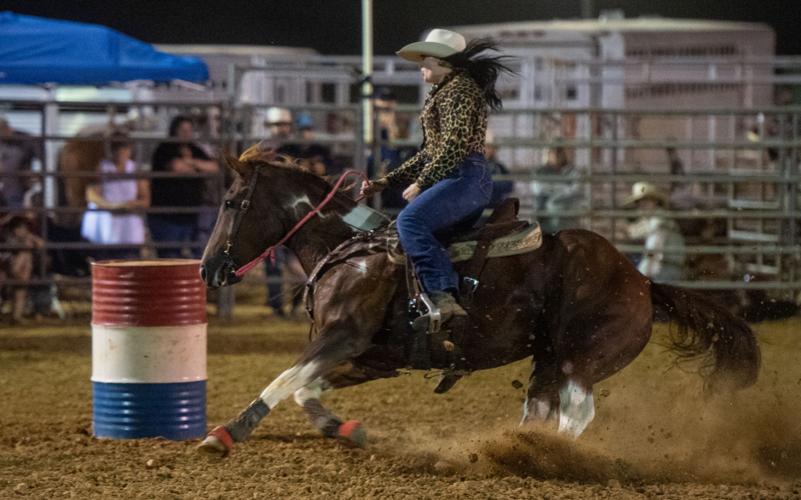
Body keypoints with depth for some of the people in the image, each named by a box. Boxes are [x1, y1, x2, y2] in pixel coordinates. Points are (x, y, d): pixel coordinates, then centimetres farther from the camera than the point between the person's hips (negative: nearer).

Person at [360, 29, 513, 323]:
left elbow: (454, 145, -19)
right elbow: (430, 152, 27)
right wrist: (387, 182, 21)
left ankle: (443, 296, -41)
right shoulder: (442, 93, 25)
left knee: (410, 220, -29)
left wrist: (421, 182, -15)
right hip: (456, 180, 12)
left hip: (465, 178, -12)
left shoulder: (458, 89, -8)